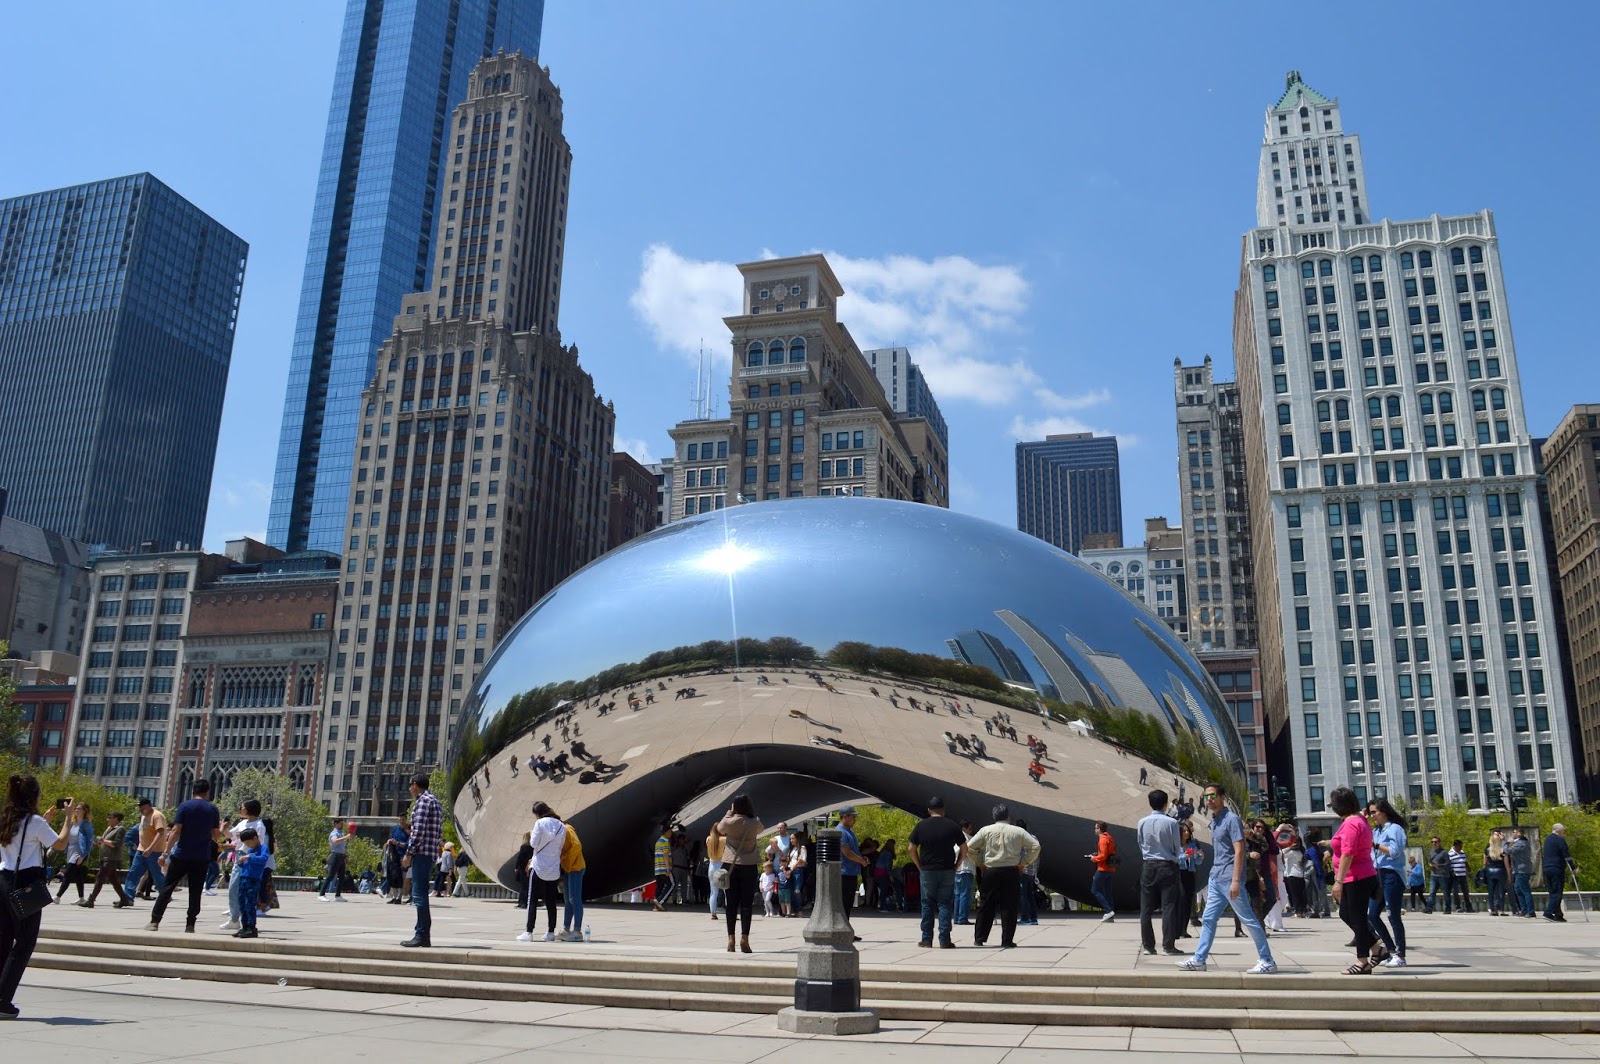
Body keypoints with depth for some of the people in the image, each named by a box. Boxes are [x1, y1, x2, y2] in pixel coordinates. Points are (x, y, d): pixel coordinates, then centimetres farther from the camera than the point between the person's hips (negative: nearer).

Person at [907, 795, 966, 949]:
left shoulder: (921, 825, 1)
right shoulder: (952, 826, 0)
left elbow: (911, 848, -1)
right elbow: (964, 849, 2)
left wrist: (919, 866, 6)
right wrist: (956, 864, 9)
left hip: (927, 871, 0)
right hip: (947, 871, 0)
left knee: (927, 905, 8)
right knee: (945, 905, 3)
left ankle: (926, 940, 9)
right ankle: (944, 941, 0)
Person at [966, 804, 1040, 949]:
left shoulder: (986, 830, 2)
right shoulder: (1018, 831, 2)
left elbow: (969, 847, 0)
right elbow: (1036, 846, -1)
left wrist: (979, 863, 9)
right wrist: (1024, 862, 4)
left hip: (991, 872, 1)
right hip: (1011, 872, -1)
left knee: (986, 905, 8)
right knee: (1009, 906, 4)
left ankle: (979, 939, 10)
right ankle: (1007, 940, 3)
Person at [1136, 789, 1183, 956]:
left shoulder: (1142, 823, -1)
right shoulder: (1171, 823, -10)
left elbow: (1141, 845, 8)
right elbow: (1177, 848, -3)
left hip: (1148, 866, 3)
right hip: (1167, 866, -3)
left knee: (1146, 907, 6)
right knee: (1168, 906, 0)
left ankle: (1148, 945, 8)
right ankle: (1168, 946, -2)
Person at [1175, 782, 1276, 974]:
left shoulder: (1231, 819, -11)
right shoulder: (1214, 821, 15)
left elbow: (1239, 851, -17)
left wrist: (1235, 880, -22)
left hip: (1229, 879, -9)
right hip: (1216, 878, 9)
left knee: (1248, 919, -2)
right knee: (1208, 919, 8)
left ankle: (1267, 961, 6)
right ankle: (1199, 959, 11)